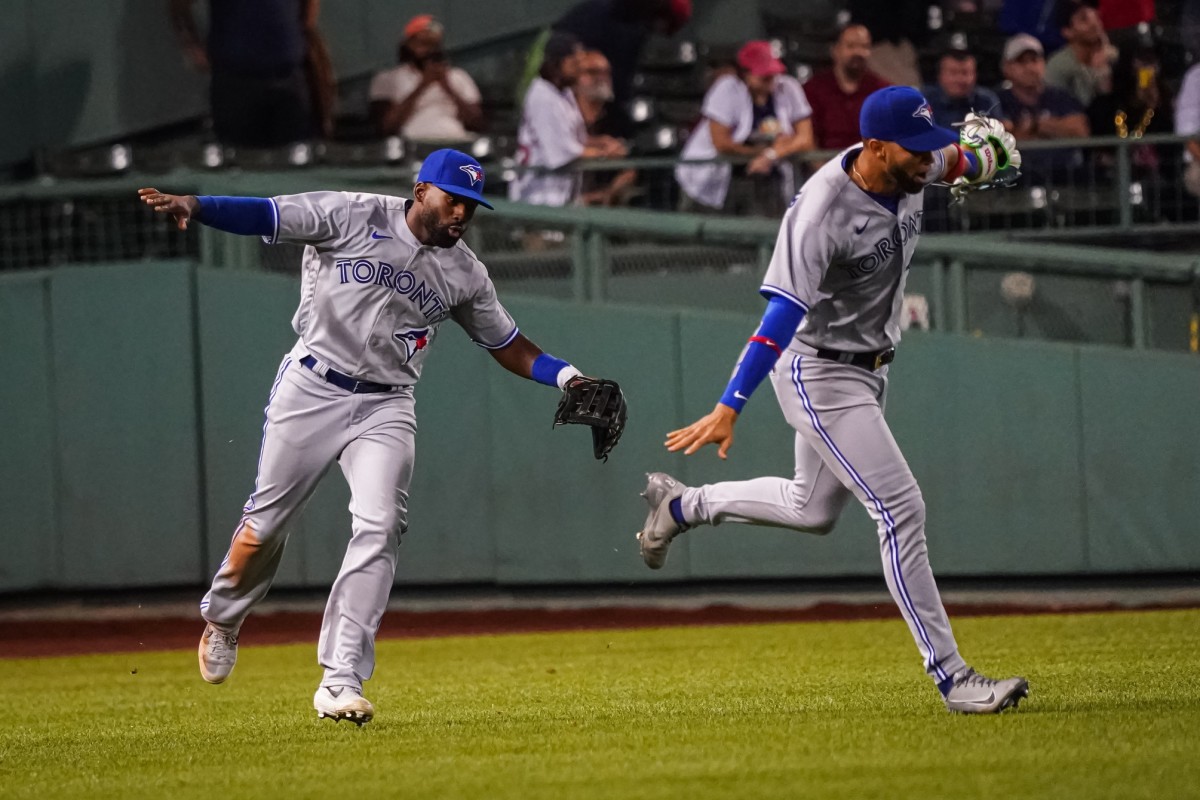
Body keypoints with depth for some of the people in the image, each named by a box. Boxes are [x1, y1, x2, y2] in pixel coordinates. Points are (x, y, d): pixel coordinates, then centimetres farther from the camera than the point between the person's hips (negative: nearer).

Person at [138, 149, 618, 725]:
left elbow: (508, 346, 16)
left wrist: (567, 377, -1)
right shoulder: (351, 217, -6)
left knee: (378, 528, -15)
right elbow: (263, 215, -14)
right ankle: (222, 619, 34)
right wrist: (192, 206, -31)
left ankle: (341, 682, -16)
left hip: (385, 408, 3)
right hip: (311, 390, -3)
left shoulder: (464, 274, 7)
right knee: (266, 522, 2)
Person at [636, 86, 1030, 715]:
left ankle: (683, 505, 42)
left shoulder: (911, 168, -7)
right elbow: (781, 315, -36)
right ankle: (949, 676, -12)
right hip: (819, 374, -9)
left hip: (870, 368, 9)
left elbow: (953, 160, 20)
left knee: (813, 511, 23)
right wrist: (729, 409, -44)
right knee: (901, 510, -15)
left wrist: (977, 160, -5)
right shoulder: (823, 213, -31)